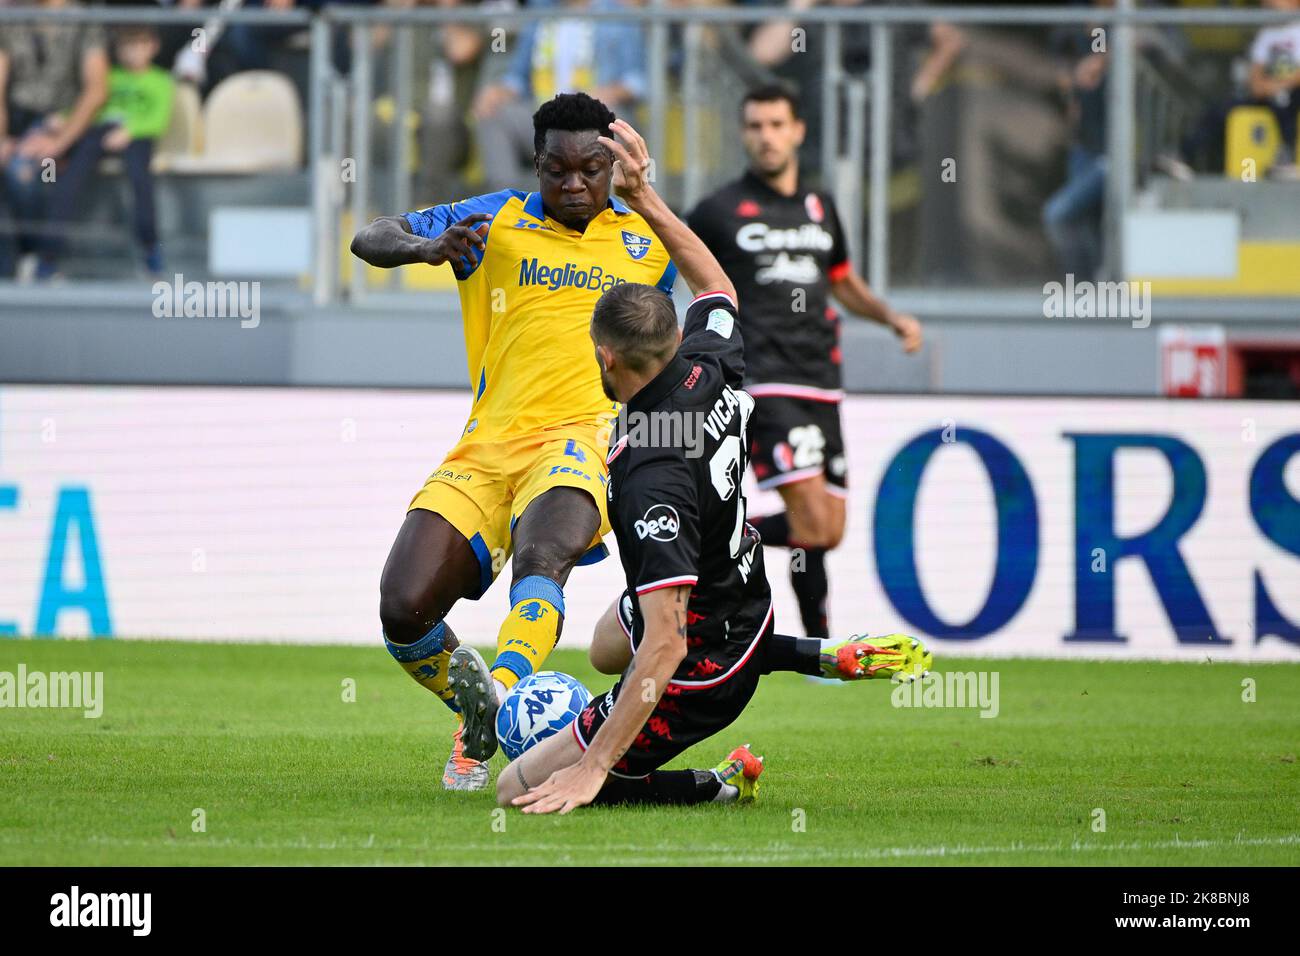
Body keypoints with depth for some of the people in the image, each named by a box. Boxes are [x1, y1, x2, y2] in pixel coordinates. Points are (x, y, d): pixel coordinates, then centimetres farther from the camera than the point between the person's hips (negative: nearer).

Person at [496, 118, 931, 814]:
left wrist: (593, 767, -35)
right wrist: (641, 194, 9)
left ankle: (722, 786, 2)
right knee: (607, 646, 43)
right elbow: (715, 286, 12)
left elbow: (665, 645, -37)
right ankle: (838, 658, 28)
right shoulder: (708, 368, -15)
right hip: (747, 597, 9)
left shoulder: (651, 478, -36)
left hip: (701, 670, -9)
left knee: (521, 791, -3)